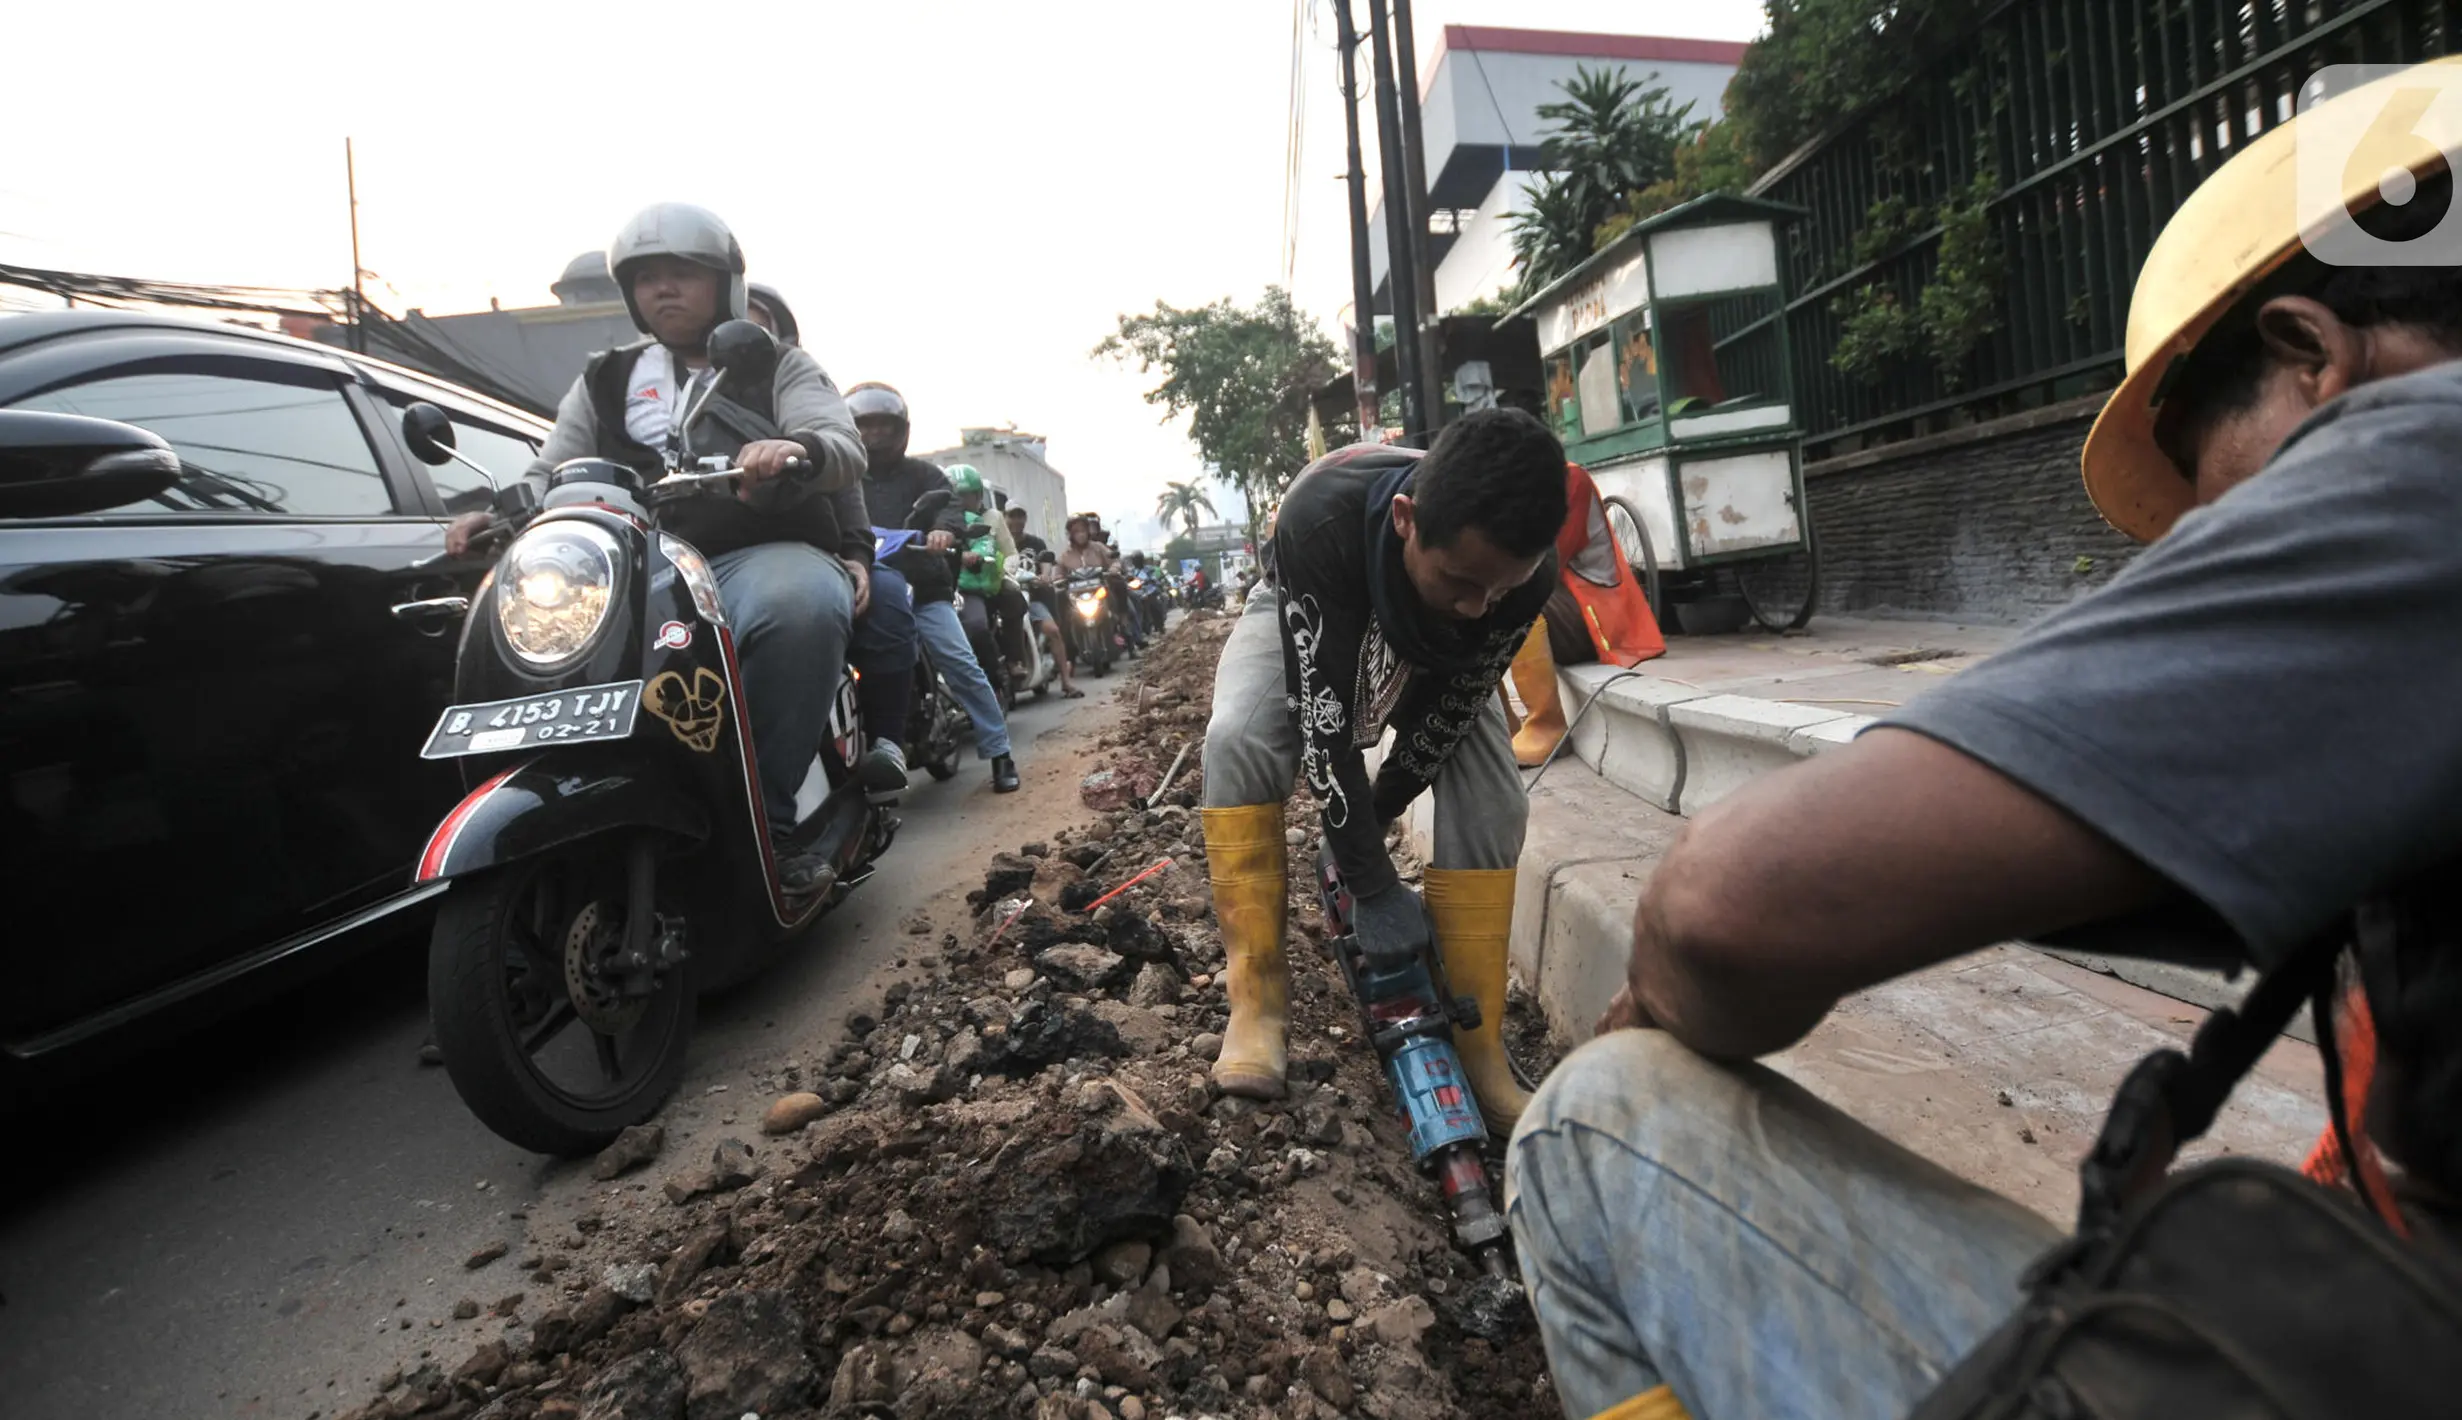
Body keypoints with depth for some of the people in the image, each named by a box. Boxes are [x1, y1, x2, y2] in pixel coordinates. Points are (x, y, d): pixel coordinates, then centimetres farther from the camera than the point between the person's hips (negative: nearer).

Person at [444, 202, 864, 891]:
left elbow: (847, 449, -2)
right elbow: (551, 474, 19)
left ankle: (768, 815, -26)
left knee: (800, 603, -40)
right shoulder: (605, 380, 26)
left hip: (764, 553, -3)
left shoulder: (779, 365, 16)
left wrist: (797, 448, -26)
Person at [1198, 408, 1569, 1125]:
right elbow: (1323, 717, -40)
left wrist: (1373, 816, -14)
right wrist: (1373, 885, -35)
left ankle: (1478, 1040, -7)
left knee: (1493, 795, -20)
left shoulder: (1522, 566, -35)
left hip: (1434, 652, 2)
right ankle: (1258, 995, -18)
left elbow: (1453, 710, -22)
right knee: (1238, 743, -30)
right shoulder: (1322, 519, -44)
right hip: (1308, 620, -1)